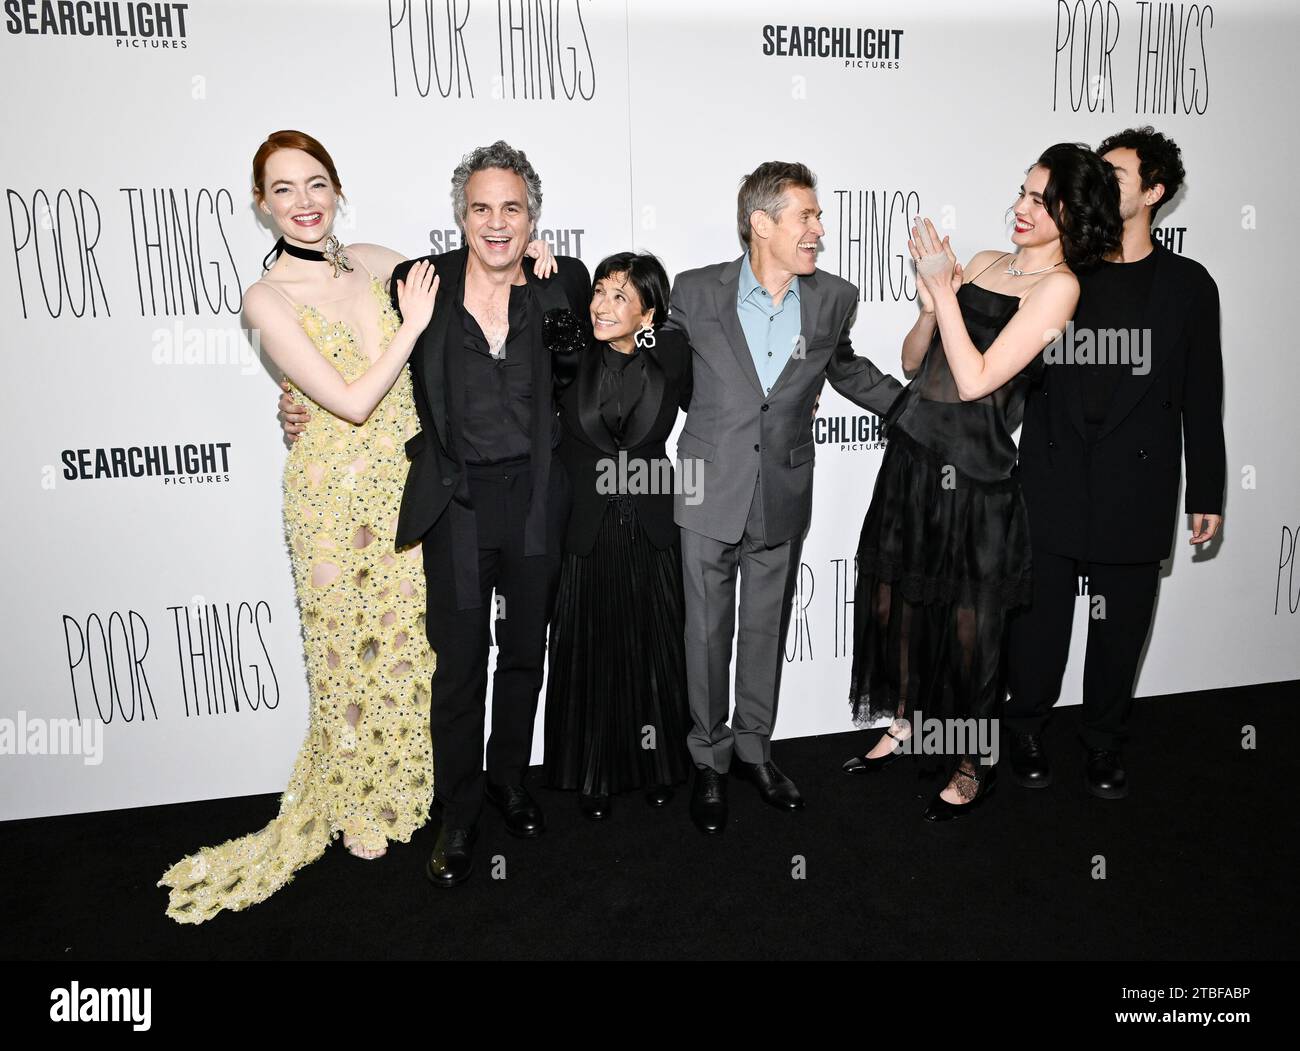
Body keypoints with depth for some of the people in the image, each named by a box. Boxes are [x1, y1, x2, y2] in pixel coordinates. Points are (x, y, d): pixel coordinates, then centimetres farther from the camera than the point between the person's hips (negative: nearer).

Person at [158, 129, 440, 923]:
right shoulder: (269, 298, -11)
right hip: (338, 498, -4)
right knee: (352, 650, 9)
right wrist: (411, 324, -13)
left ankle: (409, 782, 37)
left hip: (408, 487, 5)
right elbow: (351, 402, -18)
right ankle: (357, 805, 33)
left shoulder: (372, 262, 3)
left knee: (415, 637, 15)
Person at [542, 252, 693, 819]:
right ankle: (595, 776, 31)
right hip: (584, 531, -1)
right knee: (589, 658, 10)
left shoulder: (671, 354, -6)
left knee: (655, 655, 14)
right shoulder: (570, 354, -8)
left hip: (652, 532, 1)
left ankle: (656, 768, 36)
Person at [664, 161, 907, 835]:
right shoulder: (697, 292, -6)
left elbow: (846, 368, 20)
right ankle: (710, 761, 27)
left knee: (766, 632, 14)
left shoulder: (834, 299, 1)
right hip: (711, 494, -2)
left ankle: (754, 748, 35)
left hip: (783, 500, 2)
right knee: (708, 635, 8)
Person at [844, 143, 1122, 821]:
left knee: (968, 620, 5)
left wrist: (943, 291, -13)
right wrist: (930, 302, -7)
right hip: (912, 450, 7)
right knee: (891, 595, 13)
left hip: (974, 470, -6)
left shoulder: (1059, 286, -8)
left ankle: (974, 766, 26)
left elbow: (974, 379, -17)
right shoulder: (985, 262, 11)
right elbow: (912, 361, 11)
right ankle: (903, 722, 36)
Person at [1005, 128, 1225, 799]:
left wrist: (1206, 494, 5)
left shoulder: (1188, 285, 6)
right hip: (1053, 481, 0)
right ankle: (1026, 729, 26)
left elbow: (1201, 398, 6)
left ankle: (1105, 742, 28)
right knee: (1040, 616, 6)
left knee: (1122, 623, 9)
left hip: (1137, 485, 0)